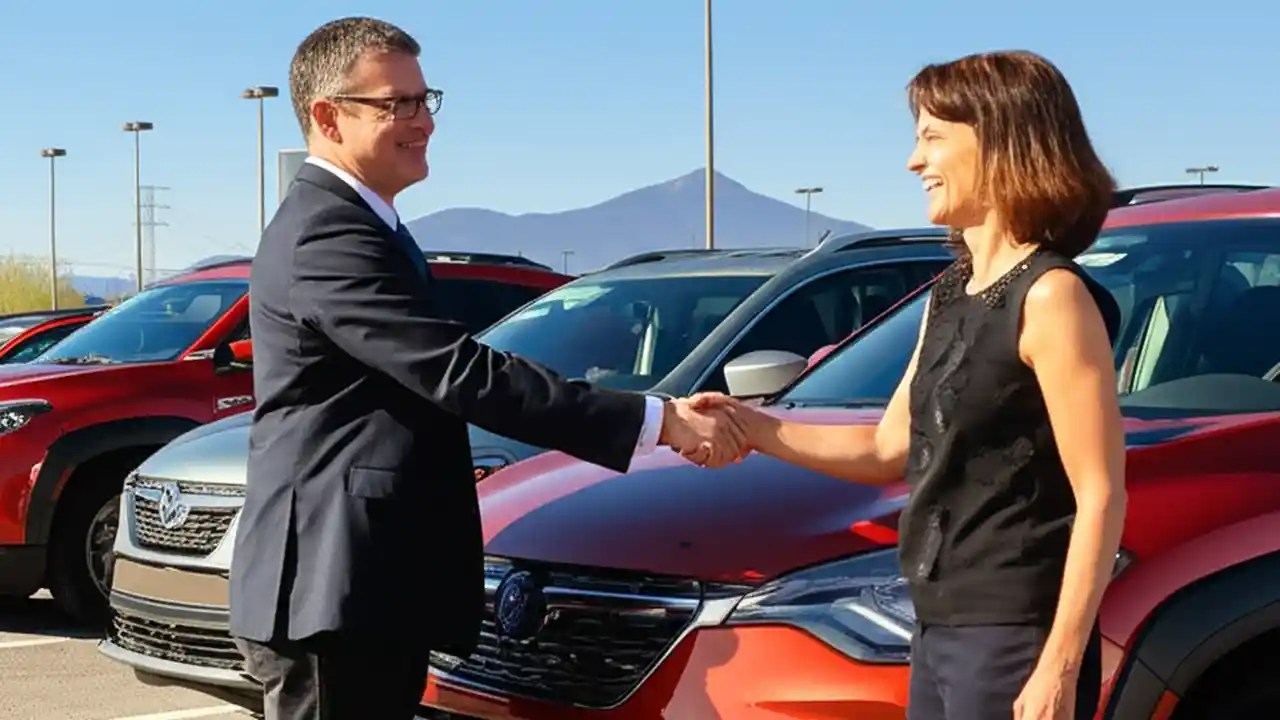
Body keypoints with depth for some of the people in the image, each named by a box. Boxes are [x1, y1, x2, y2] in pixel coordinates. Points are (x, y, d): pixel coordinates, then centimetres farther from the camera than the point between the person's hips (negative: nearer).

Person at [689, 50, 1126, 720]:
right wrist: (755, 429, 5)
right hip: (940, 628, 9)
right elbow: (889, 449, 18)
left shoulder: (1050, 296, -14)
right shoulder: (950, 295, 13)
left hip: (1014, 639, -9)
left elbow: (1101, 497, -17)